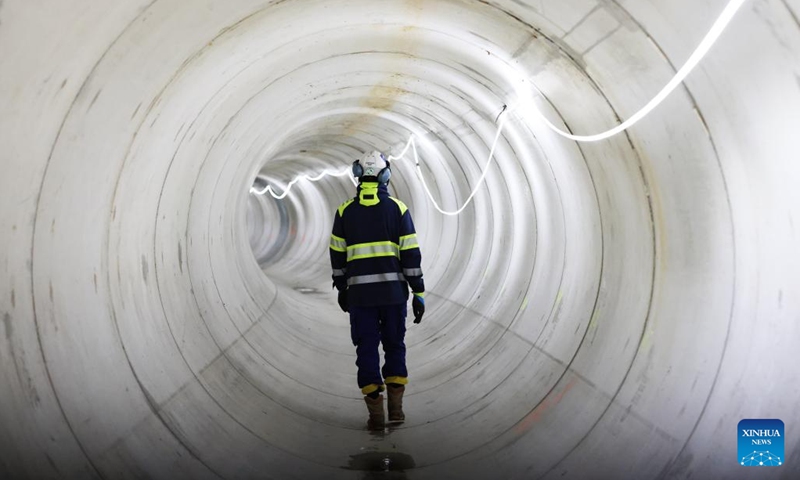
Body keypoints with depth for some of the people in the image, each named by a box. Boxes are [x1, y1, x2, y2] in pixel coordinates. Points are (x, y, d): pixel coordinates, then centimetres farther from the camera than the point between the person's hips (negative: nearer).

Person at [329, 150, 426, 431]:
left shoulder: (345, 211, 2)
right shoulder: (398, 208, -1)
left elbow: (337, 256, 6)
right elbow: (411, 255, -4)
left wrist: (341, 289, 19)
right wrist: (419, 293, 1)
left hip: (360, 292, 0)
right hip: (393, 291, 0)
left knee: (367, 350, 7)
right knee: (394, 346, 14)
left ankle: (376, 415, 5)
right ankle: (396, 408, 11)